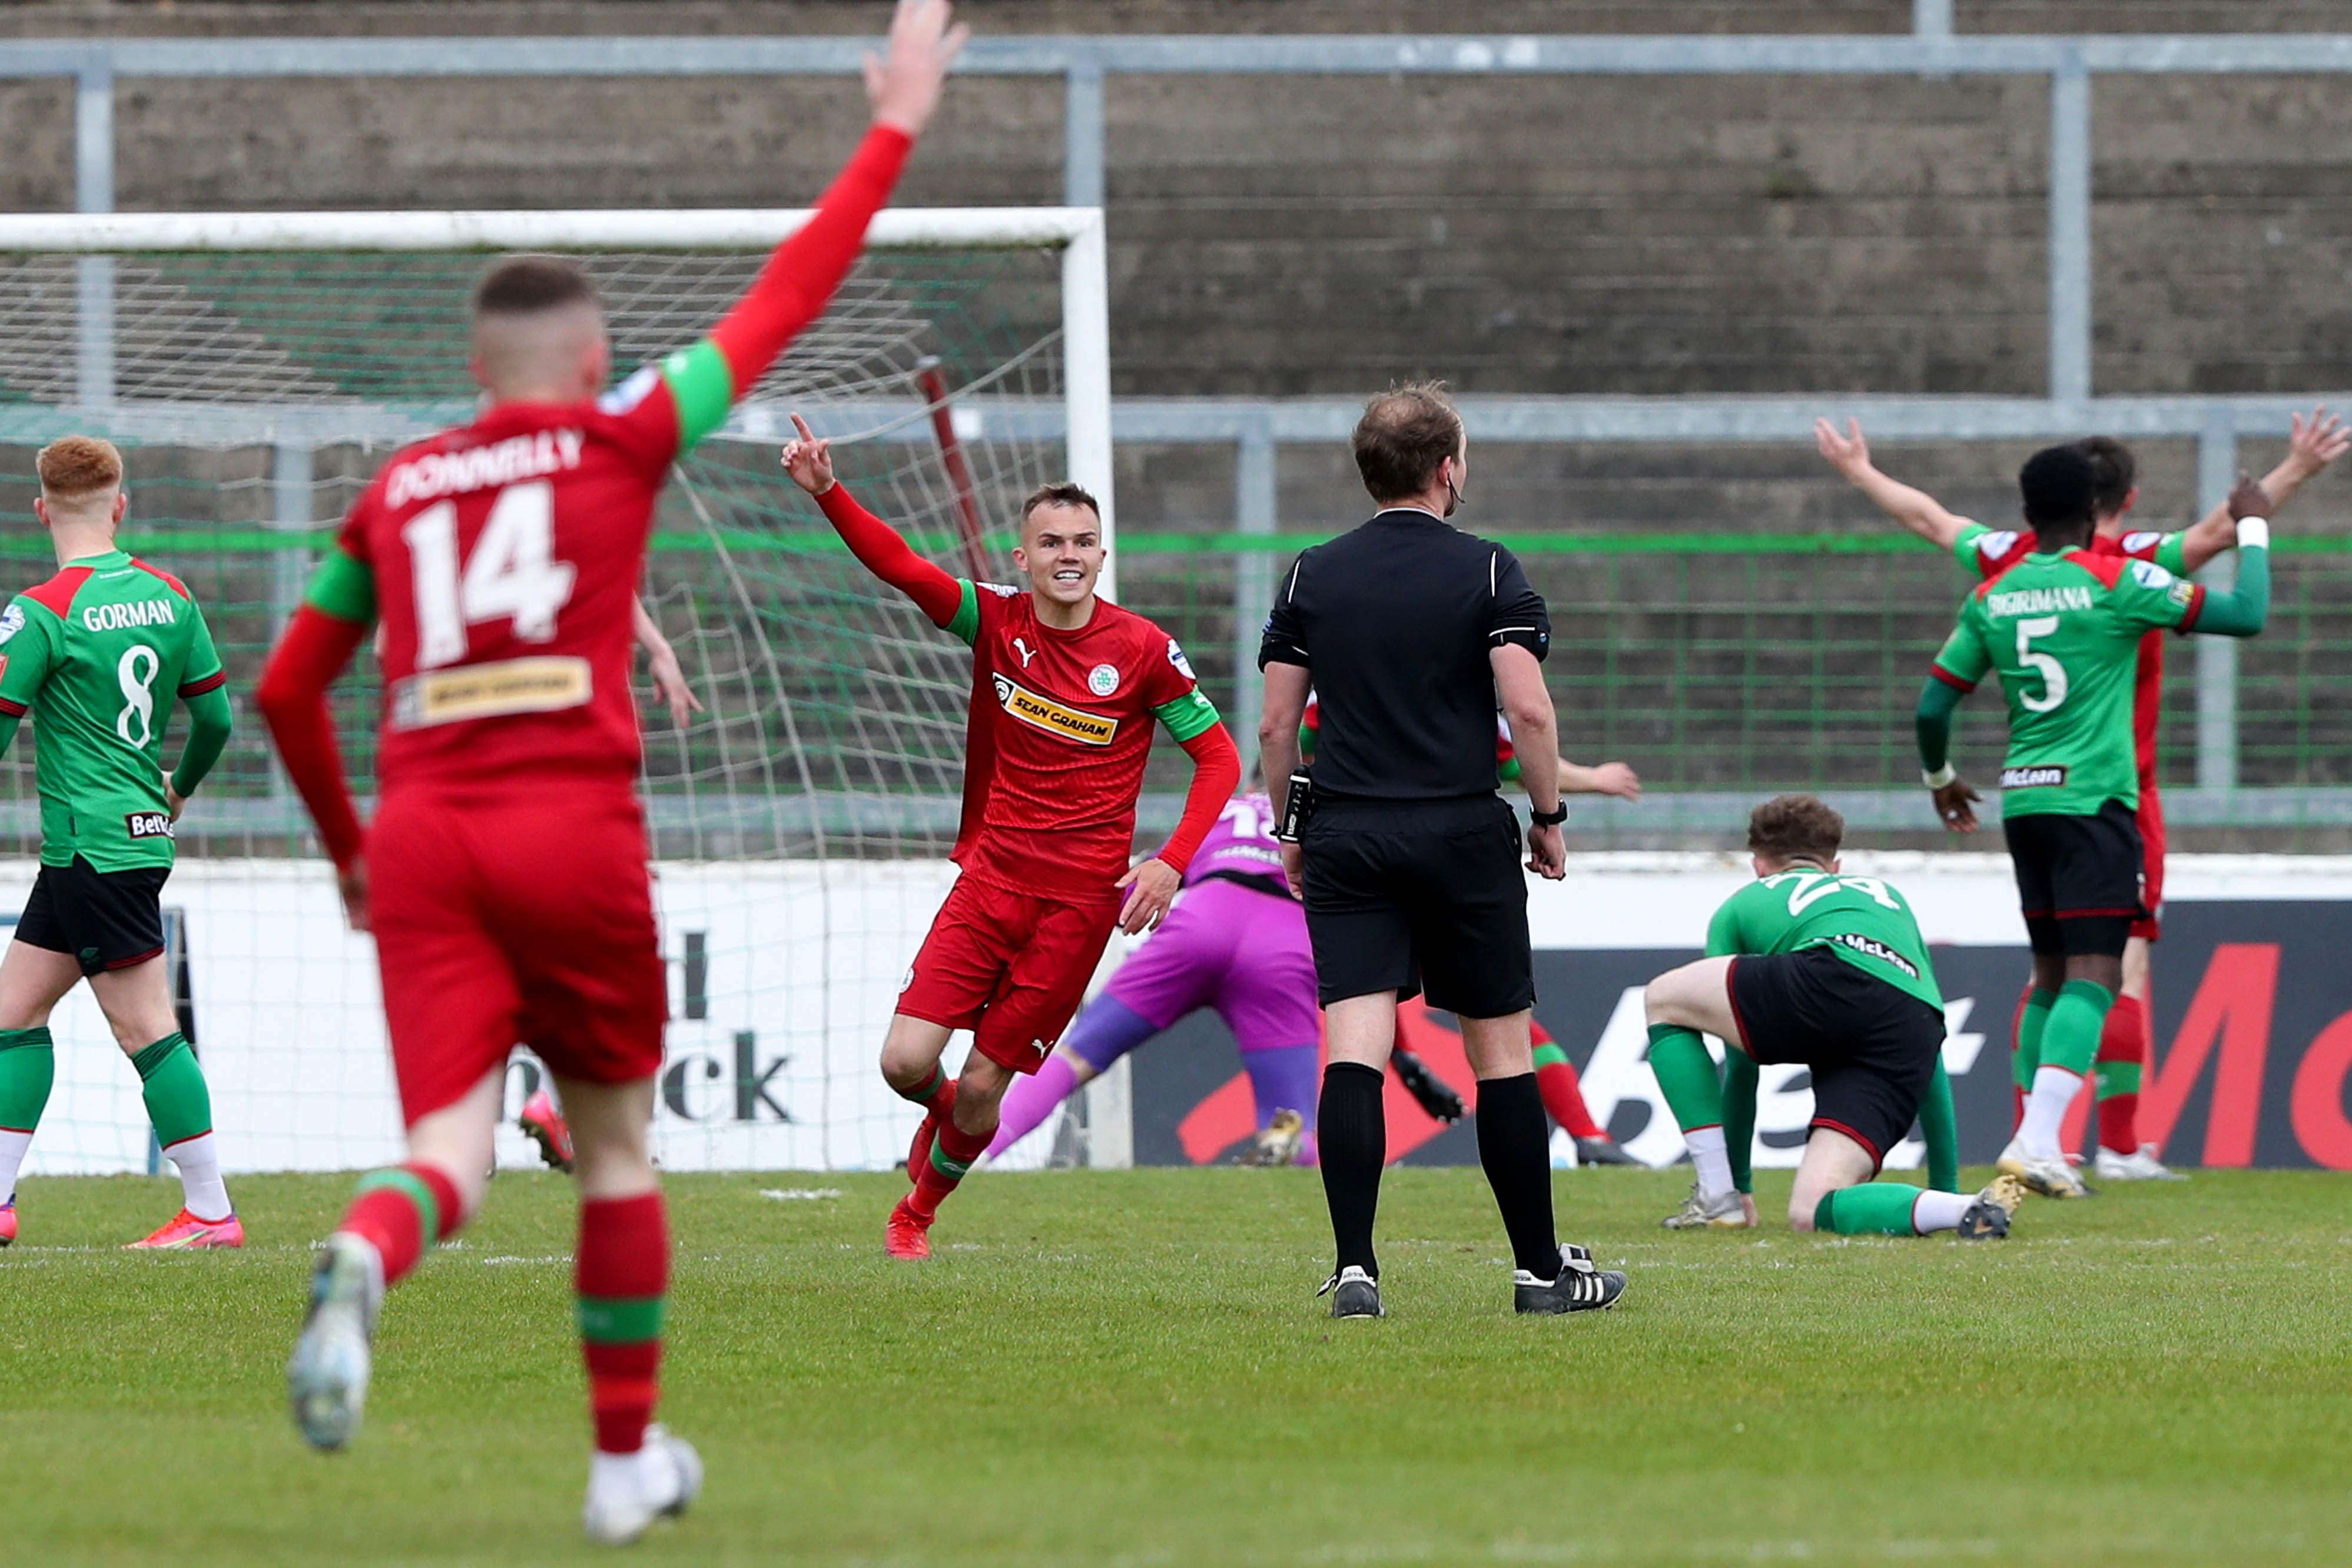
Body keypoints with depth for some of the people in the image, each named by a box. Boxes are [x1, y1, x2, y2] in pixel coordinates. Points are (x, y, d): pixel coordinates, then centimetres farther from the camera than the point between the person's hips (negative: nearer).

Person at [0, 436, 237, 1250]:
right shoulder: (169, 596, 7)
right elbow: (215, 714, 12)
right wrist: (181, 788, 31)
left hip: (92, 842, -8)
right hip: (143, 829, 8)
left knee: (146, 1030, -5)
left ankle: (209, 1212, -4)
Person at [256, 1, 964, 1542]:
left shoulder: (398, 491, 17)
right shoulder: (620, 439, 7)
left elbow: (288, 688, 22)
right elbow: (785, 300, 13)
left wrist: (348, 849, 36)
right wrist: (894, 131, 23)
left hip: (421, 836, 2)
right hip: (572, 829, -2)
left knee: (452, 1155, -6)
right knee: (616, 1148, 15)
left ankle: (363, 1262, -42)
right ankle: (629, 1459, 20)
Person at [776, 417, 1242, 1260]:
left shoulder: (1144, 651, -6)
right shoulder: (996, 621, -1)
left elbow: (1218, 757, -1)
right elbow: (899, 566, -12)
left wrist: (1171, 861, -13)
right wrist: (827, 493, -28)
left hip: (1083, 897, -2)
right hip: (992, 875, 2)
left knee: (983, 1087, 0)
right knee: (905, 1062, -9)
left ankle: (919, 1210, 29)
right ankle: (944, 1111, 28)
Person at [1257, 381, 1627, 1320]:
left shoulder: (1312, 577, 6)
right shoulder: (1487, 572, -3)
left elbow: (1276, 723, 5)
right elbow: (1528, 709, -12)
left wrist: (1291, 831, 17)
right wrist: (1549, 816, 1)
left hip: (1346, 841, 2)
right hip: (1463, 837, -2)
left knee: (1354, 1051, -6)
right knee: (1501, 1051, 8)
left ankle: (1354, 1269, -18)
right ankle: (1540, 1269, 15)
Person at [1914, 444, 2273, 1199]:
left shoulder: (1992, 598, 9)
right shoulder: (2118, 582, -6)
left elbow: (1933, 705, 13)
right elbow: (2247, 616, -5)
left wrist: (1940, 779, 33)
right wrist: (2253, 528, 11)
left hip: (2023, 800, 6)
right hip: (2093, 797, -6)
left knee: (2052, 974, 17)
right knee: (2093, 975, -10)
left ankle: (2033, 1139, 17)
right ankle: (2039, 1141, -26)